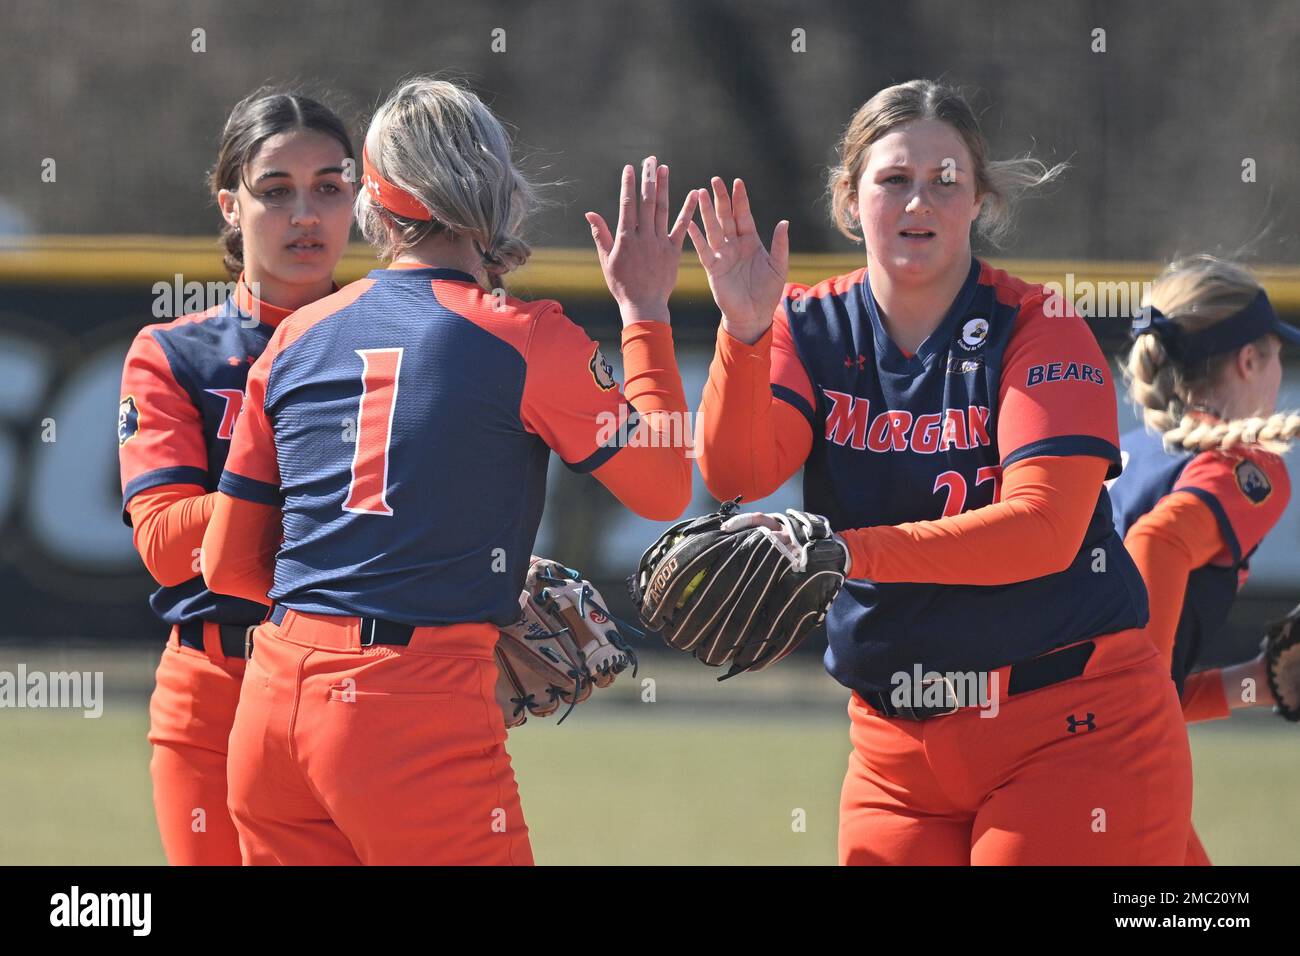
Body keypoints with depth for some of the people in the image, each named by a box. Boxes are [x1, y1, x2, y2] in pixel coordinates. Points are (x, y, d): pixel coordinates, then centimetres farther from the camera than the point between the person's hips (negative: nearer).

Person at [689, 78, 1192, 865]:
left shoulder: (1039, 328, -8)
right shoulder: (812, 328, 6)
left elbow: (1045, 528, -21)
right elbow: (735, 475, -10)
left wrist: (846, 551, -30)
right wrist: (745, 332, -27)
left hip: (1070, 733, -4)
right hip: (896, 753, 4)